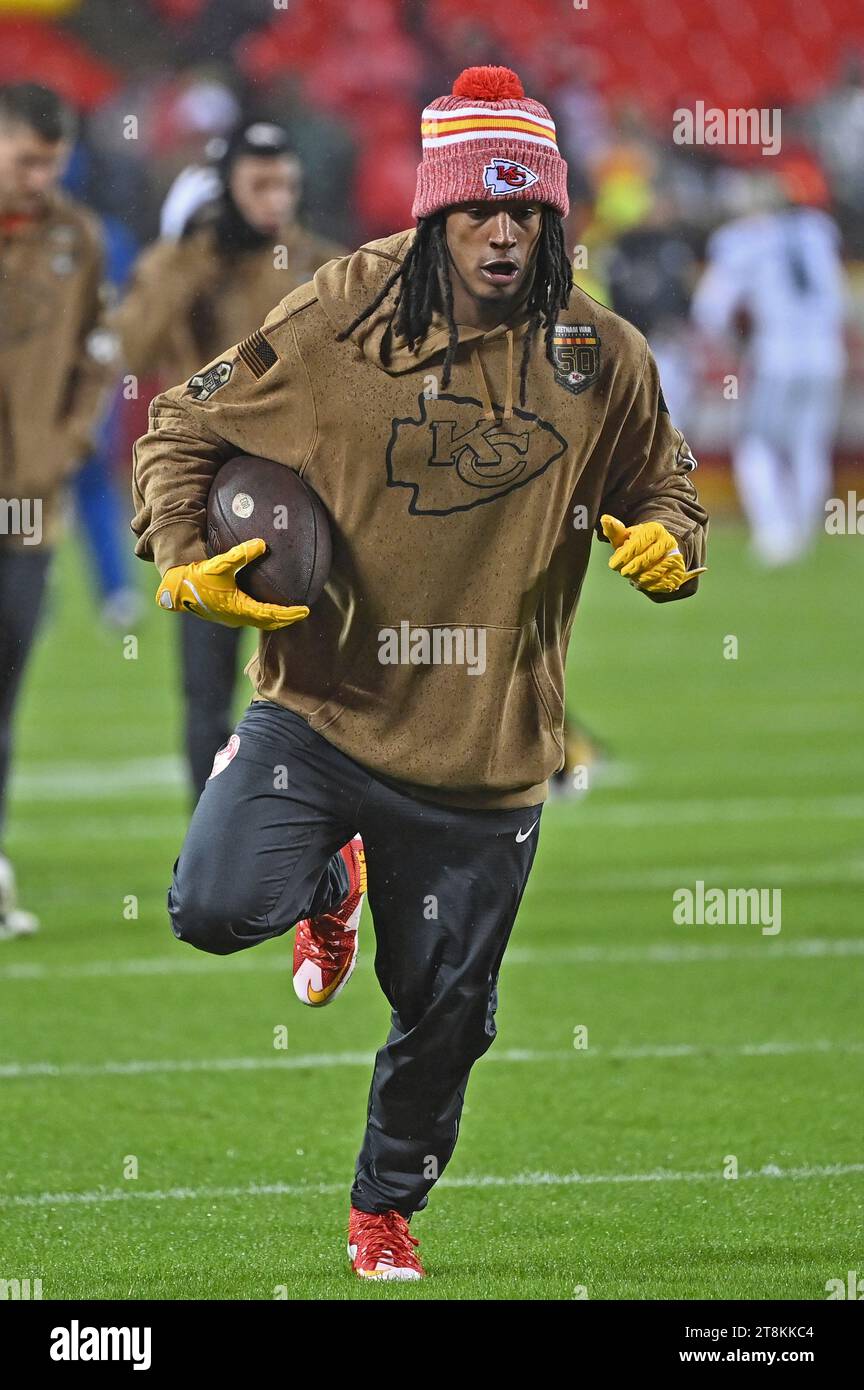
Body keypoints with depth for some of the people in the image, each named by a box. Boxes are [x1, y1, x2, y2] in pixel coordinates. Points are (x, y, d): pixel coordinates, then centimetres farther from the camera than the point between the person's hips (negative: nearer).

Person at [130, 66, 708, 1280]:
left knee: (444, 1017, 9)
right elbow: (181, 433, 1)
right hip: (322, 712, -2)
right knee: (217, 907, -22)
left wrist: (669, 547, -9)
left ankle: (388, 1206, 38)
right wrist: (186, 562, -15)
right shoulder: (338, 323, -8)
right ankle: (329, 885, 16)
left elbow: (665, 486, 15)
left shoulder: (602, 359, -1)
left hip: (488, 748, 2)